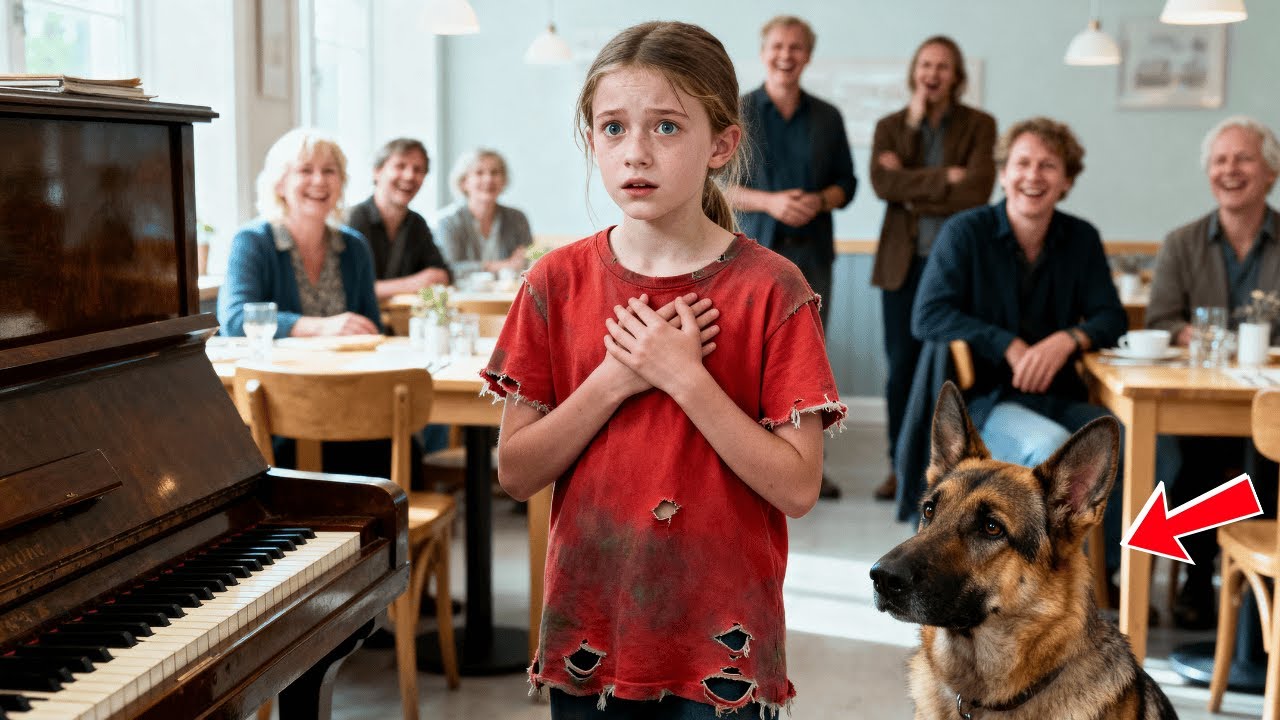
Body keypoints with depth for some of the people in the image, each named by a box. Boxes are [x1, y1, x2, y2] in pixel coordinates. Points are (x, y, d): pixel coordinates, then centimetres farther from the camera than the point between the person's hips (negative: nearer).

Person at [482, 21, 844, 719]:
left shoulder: (769, 289, -10)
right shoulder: (557, 282, -1)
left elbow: (797, 488, -13)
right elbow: (515, 471, -3)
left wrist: (684, 376, -21)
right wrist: (616, 379, -16)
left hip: (720, 641, -2)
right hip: (586, 629, 3)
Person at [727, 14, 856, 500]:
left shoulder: (827, 117, 10)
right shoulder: (736, 113, 1)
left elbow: (846, 183, 11)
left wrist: (819, 201, -11)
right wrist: (769, 202, -16)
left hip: (813, 254, 3)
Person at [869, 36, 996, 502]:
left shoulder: (978, 125, 4)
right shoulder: (890, 126, 9)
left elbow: (977, 190, -10)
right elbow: (883, 184, -7)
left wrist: (912, 190, -8)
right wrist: (943, 178, -12)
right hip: (904, 262, 2)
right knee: (901, 367, 3)